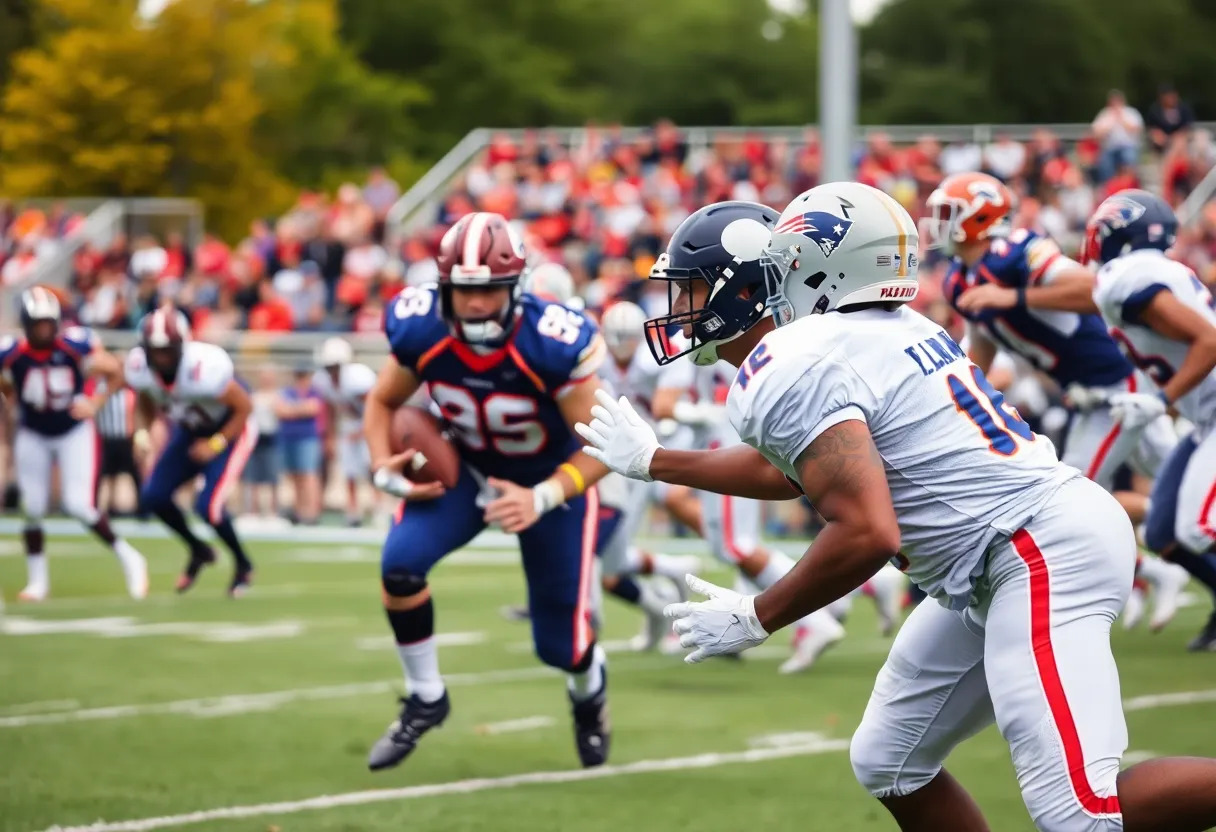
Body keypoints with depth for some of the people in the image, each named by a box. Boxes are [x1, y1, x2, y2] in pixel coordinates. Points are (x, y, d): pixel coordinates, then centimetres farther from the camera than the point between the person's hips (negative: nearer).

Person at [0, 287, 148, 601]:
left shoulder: (76, 345, -20)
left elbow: (115, 372, -6)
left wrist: (95, 404, -15)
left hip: (74, 433, -2)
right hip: (33, 436, 2)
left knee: (79, 505, -12)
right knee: (32, 509, 3)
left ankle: (128, 559, 5)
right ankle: (37, 579, 20)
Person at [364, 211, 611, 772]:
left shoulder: (552, 345, -35)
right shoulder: (421, 331, -24)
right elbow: (383, 402, -3)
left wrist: (542, 499, -39)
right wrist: (384, 468, -21)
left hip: (552, 477, -2)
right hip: (468, 469, 3)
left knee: (559, 645, 2)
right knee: (401, 562, -25)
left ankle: (589, 689, 43)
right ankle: (425, 699, -1)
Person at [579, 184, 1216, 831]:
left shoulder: (786, 374, -14)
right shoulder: (884, 329, 14)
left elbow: (866, 534, -23)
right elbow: (788, 468, 31)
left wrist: (753, 618, -10)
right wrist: (653, 461, 39)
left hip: (1043, 555, -10)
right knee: (890, 765, 16)